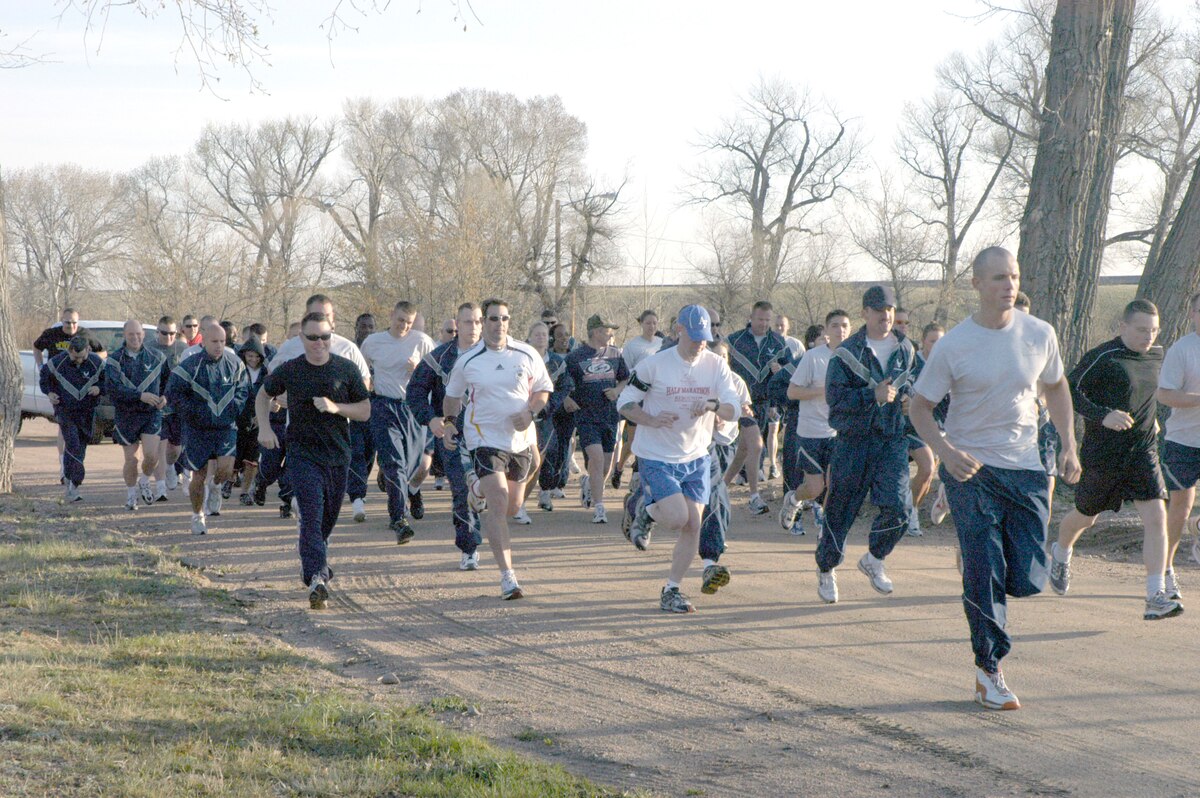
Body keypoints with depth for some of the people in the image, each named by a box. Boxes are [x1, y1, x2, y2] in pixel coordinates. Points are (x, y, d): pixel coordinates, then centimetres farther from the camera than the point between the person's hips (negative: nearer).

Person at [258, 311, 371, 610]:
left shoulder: (347, 369, 0)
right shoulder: (289, 370, 0)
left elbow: (365, 411, 3)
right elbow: (263, 395, 17)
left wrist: (335, 408, -14)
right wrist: (264, 428, 3)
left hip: (338, 454, 2)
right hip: (303, 453, -2)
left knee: (329, 517, 14)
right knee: (312, 515, -16)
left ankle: (311, 559, 41)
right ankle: (317, 578, -24)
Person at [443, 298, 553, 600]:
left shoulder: (527, 355, 0)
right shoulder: (467, 361, -1)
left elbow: (543, 389, 10)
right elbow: (453, 395, 14)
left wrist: (531, 413, -8)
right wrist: (449, 421, -2)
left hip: (521, 438, 3)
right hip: (485, 438, -3)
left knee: (513, 505, 13)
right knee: (498, 503, -16)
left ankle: (479, 489, 49)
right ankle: (507, 576, -15)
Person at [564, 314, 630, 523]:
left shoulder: (615, 354, 8)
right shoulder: (575, 357, -5)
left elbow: (625, 379, 21)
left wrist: (617, 390, 1)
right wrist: (567, 401, -14)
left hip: (610, 417, 5)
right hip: (586, 417, -5)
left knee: (605, 465, 10)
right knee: (596, 458, -20)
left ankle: (588, 482, 44)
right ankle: (598, 508, -17)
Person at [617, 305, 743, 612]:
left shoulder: (716, 365, -1)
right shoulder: (654, 365, -11)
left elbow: (734, 409, -5)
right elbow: (625, 402, -5)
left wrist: (713, 405, -28)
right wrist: (651, 420, -23)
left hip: (696, 458, 4)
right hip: (656, 457, -4)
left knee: (693, 525, 0)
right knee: (677, 517, -18)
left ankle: (671, 591, 13)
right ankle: (644, 510, 17)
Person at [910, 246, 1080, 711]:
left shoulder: (1040, 335, 1)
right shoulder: (953, 345, -8)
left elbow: (1055, 386, 18)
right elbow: (920, 407, -1)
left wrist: (1069, 445, 8)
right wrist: (946, 451, -18)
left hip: (1025, 468, 3)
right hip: (971, 468, -3)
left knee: (1028, 579, -3)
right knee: (985, 573, -7)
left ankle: (978, 589, 30)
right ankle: (989, 670, 8)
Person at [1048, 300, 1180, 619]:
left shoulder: (1157, 356, 7)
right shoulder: (1101, 357, -15)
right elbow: (1069, 391, -17)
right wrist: (1103, 415, -27)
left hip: (1143, 452, 4)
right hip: (1103, 454, -4)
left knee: (1157, 518, -14)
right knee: (1085, 517, 16)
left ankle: (1155, 597, -16)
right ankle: (1060, 554, 50)